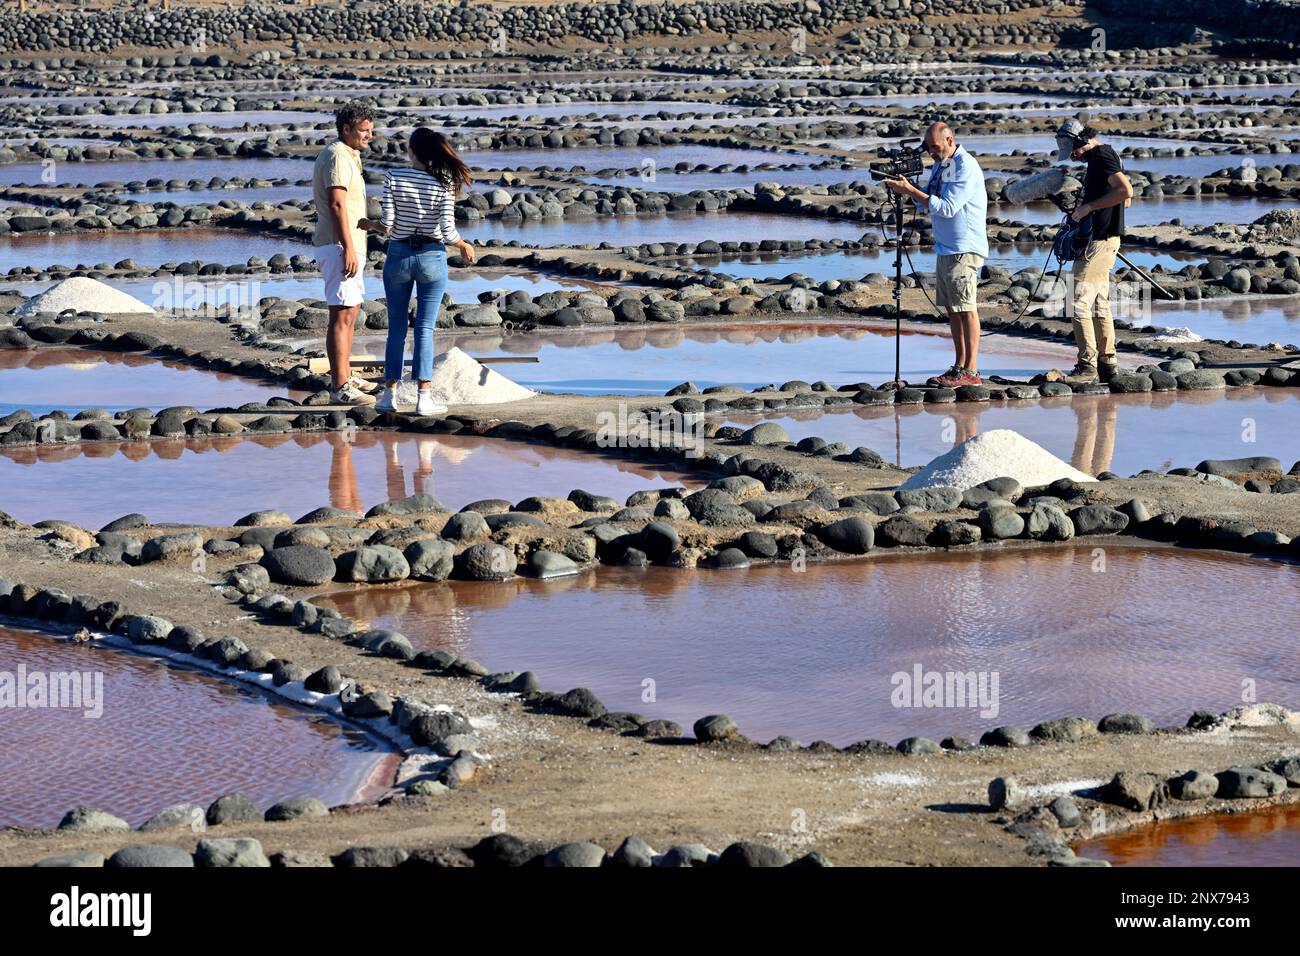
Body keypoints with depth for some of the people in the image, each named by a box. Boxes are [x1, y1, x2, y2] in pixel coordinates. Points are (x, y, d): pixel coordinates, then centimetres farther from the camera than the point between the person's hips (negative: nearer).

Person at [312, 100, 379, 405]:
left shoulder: (348, 156, 19)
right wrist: (348, 249, -26)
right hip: (340, 245, -11)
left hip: (348, 245, 11)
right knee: (342, 316, -13)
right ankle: (339, 386, -16)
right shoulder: (338, 156, -15)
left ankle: (345, 376, 29)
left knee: (351, 312, 19)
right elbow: (337, 204, -22)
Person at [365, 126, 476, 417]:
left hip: (399, 256, 0)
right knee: (425, 328, 4)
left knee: (396, 327, 12)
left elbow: (386, 226, -10)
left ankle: (390, 394, 12)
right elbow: (447, 231, -12)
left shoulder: (394, 178, -8)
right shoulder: (444, 183, -7)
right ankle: (424, 397, 0)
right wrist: (464, 246, 8)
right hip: (432, 258, 0)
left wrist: (368, 224, 11)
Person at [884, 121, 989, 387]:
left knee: (966, 308, -9)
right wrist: (908, 189, -1)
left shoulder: (966, 168, -15)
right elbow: (928, 204, 18)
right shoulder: (941, 166, 14)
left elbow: (947, 208, -20)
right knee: (952, 308, 9)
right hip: (945, 248, 9)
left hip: (965, 250, -9)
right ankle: (960, 366, 13)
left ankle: (971, 372, -10)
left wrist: (911, 191, -19)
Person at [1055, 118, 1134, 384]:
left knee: (1079, 301, -11)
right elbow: (1124, 200, 25)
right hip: (1103, 239, 11)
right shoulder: (1102, 156, 18)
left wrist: (1089, 206, -20)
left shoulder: (1101, 156, -14)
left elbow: (1126, 190, -28)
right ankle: (1107, 363, 17)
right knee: (1099, 303, 14)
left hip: (1099, 240, -11)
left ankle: (1087, 366, -11)